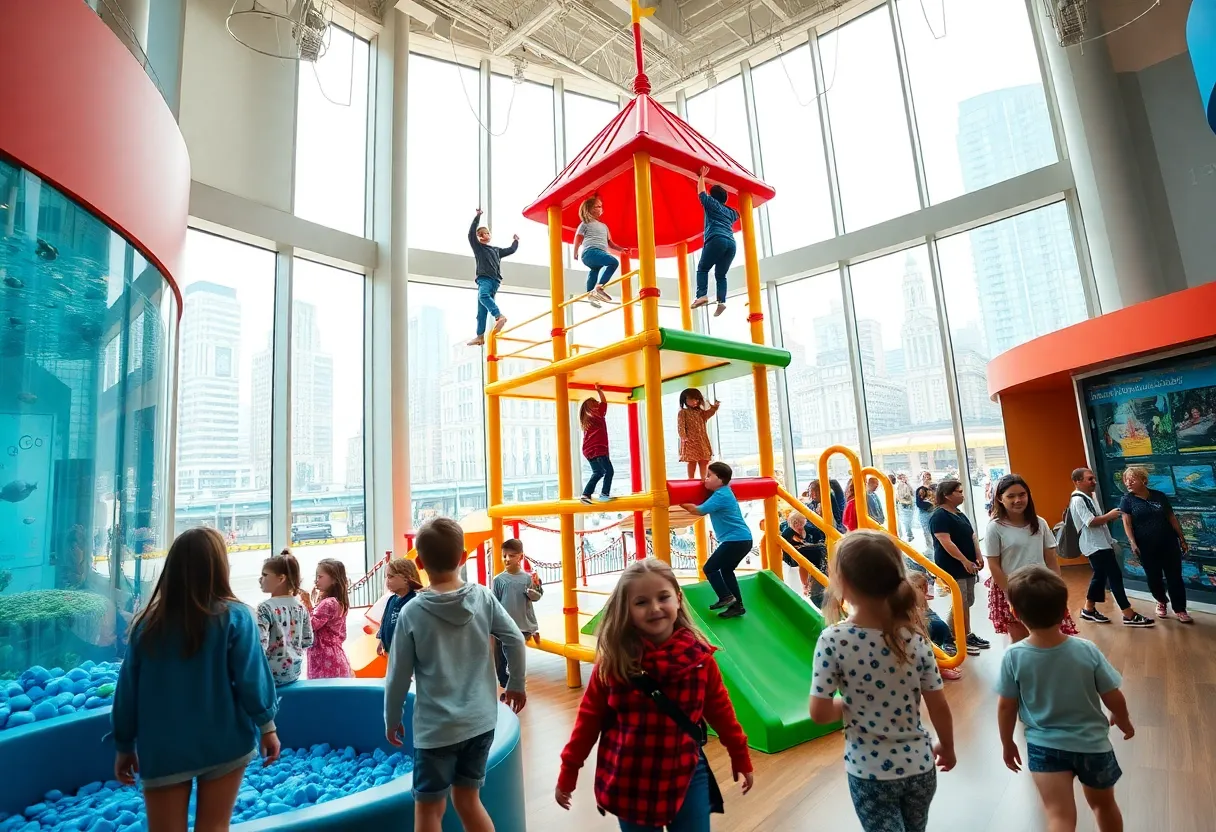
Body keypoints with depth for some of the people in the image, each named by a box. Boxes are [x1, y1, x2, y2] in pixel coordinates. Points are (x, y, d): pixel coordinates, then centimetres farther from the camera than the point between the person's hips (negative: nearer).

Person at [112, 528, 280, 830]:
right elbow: (251, 679, -12)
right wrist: (267, 726, 1)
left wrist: (124, 746, 15)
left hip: (162, 750, 2)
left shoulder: (147, 622, -3)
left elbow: (127, 689, 2)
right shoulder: (235, 616, -13)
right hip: (223, 743, -2)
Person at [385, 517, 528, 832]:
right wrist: (516, 684, 12)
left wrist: (391, 719, 11)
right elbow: (515, 641, -4)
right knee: (467, 800, 20)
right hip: (480, 721, 3)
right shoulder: (483, 597, -6)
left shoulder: (412, 612, -11)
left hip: (436, 727, -3)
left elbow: (398, 675, -5)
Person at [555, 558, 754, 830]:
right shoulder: (614, 660, -14)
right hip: (628, 781, 0)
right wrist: (568, 773, -1)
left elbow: (720, 709, 3)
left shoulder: (699, 656, -10)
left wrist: (740, 757, 12)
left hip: (686, 775, 1)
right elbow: (590, 716, -6)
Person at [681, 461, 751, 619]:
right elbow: (702, 508, 23)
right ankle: (737, 606, 22)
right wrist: (687, 503, 11)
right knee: (726, 570, 19)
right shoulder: (722, 493, 15)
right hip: (742, 539, 10)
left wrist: (681, 503, -5)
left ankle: (726, 598, 3)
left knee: (710, 568, -3)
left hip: (736, 540, -10)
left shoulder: (720, 495, -16)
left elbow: (698, 511, -16)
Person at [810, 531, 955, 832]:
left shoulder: (833, 640, -22)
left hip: (869, 772, -4)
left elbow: (819, 714, -18)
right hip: (919, 765, 4)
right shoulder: (915, 636, -13)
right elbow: (939, 706, -3)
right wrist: (947, 747, 15)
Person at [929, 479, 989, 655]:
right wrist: (965, 561, -22)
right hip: (952, 568, -9)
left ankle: (967, 635, 26)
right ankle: (957, 641, 3)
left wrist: (978, 558, 2)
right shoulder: (939, 516, -15)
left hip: (967, 566, 9)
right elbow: (945, 542, -22)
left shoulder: (960, 514, 14)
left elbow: (972, 536, 14)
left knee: (967, 603, 15)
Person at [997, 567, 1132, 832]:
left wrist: (1007, 744, 8)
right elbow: (1114, 698, -6)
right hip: (1092, 744, 3)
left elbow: (1006, 707, -10)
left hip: (1045, 747, -2)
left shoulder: (1013, 657, -20)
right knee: (1104, 805, 29)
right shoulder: (1088, 650, -19)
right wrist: (1123, 721, 18)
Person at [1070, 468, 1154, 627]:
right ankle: (1129, 615, -1)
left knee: (1100, 575, 15)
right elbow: (1090, 522, -24)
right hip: (1095, 545, -10)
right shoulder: (1078, 500, -18)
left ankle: (1089, 610, 24)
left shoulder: (1091, 495, 14)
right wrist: (1109, 516, -13)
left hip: (1101, 543, 10)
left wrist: (1110, 518, 6)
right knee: (1115, 576, -7)